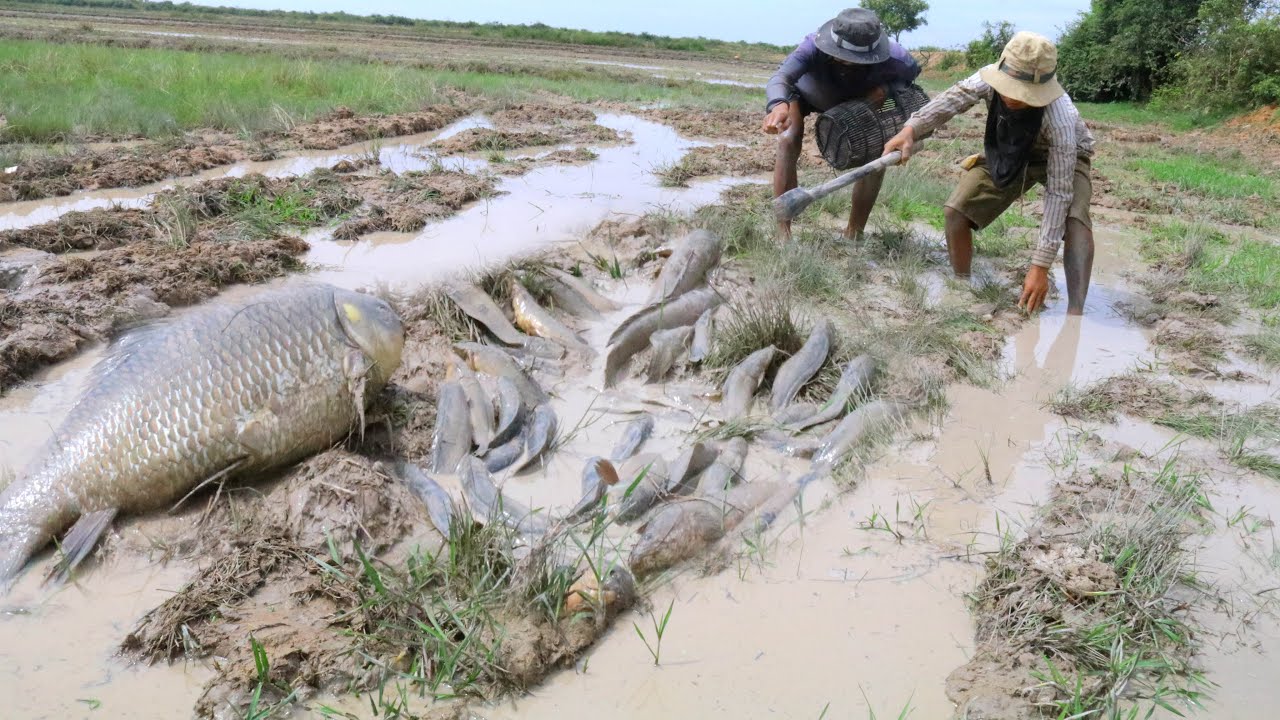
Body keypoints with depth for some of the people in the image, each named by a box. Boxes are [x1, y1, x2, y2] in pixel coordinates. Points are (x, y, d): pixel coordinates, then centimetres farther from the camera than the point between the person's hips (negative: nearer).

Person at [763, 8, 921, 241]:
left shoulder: (892, 58, -38)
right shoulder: (814, 48, -45)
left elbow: (913, 71, -14)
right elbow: (781, 76, -61)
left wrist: (888, 88, -36)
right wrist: (778, 105, -85)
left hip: (857, 100, 3)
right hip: (803, 93, -3)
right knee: (789, 142, -27)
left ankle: (853, 236, 8)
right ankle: (783, 236, -24)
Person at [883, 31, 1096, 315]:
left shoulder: (1061, 119, -40)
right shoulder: (993, 78, -31)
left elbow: (1059, 193, -39)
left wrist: (1041, 265, -42)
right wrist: (911, 129, -60)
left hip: (1063, 156, -4)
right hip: (1007, 153, 4)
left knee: (1074, 219, -32)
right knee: (956, 210, -11)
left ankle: (1075, 314, -34)